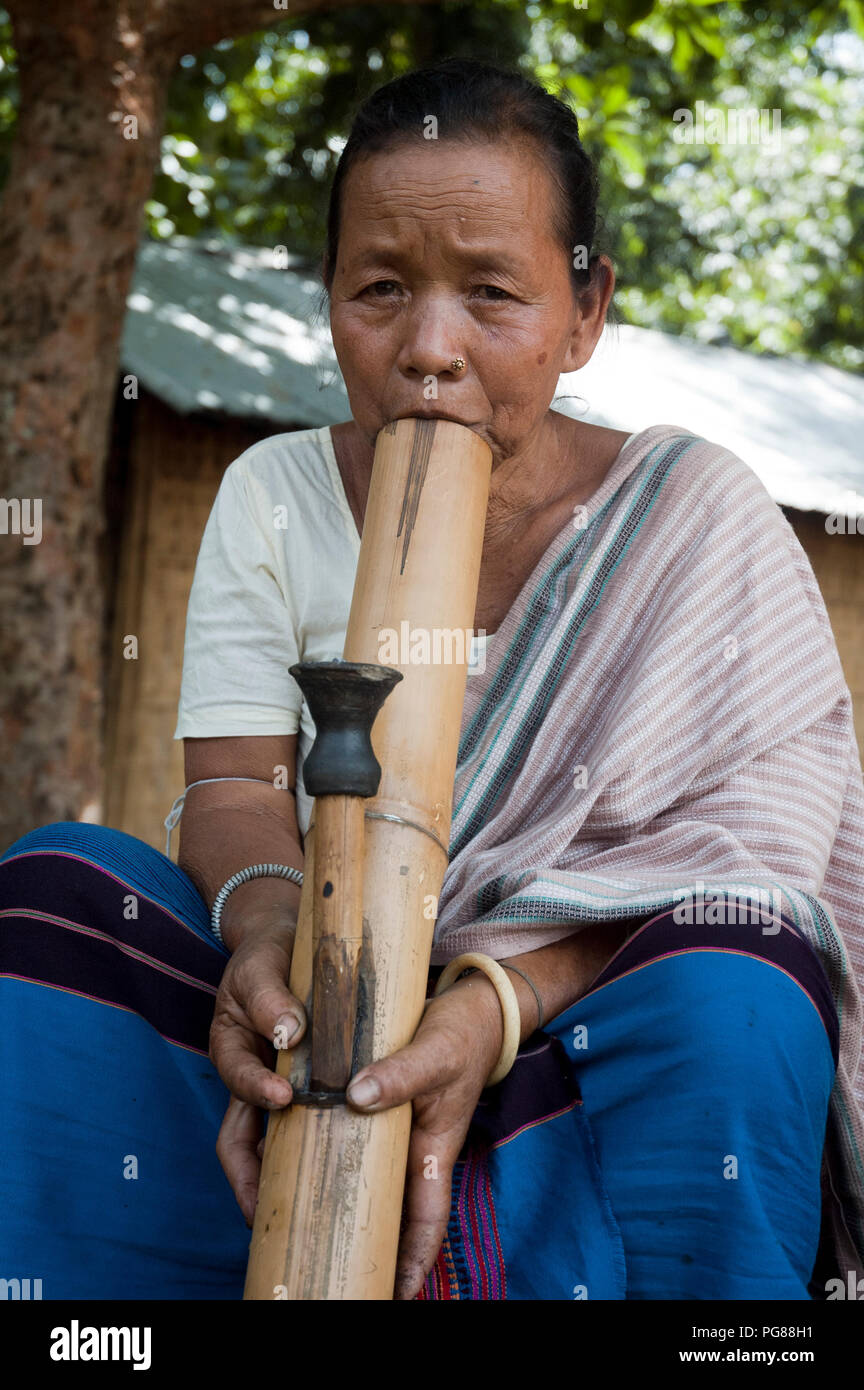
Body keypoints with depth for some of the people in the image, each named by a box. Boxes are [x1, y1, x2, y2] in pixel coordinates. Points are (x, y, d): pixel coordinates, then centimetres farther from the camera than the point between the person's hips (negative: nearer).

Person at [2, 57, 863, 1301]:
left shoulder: (695, 514, -5)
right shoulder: (274, 497, 4)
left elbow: (739, 865, -14)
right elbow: (235, 784, -2)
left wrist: (493, 1005, -33)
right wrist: (266, 917, -29)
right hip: (327, 1028, 3)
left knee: (727, 972, -35)